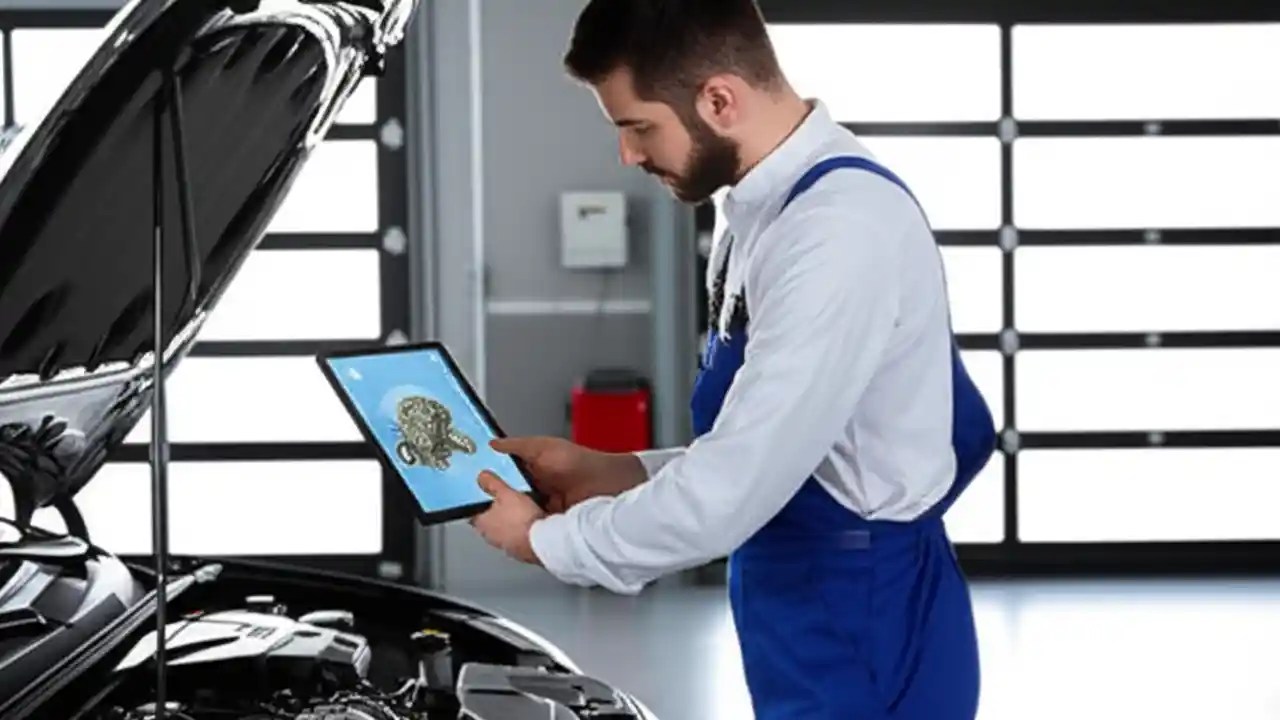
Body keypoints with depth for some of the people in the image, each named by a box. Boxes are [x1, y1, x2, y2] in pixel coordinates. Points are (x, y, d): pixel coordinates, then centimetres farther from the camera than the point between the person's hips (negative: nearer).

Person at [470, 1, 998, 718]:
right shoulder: (768, 210, 9)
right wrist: (620, 473, 4)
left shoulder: (840, 229, -23)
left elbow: (729, 495, -24)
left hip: (860, 641, -9)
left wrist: (549, 539, -10)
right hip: (807, 629, 9)